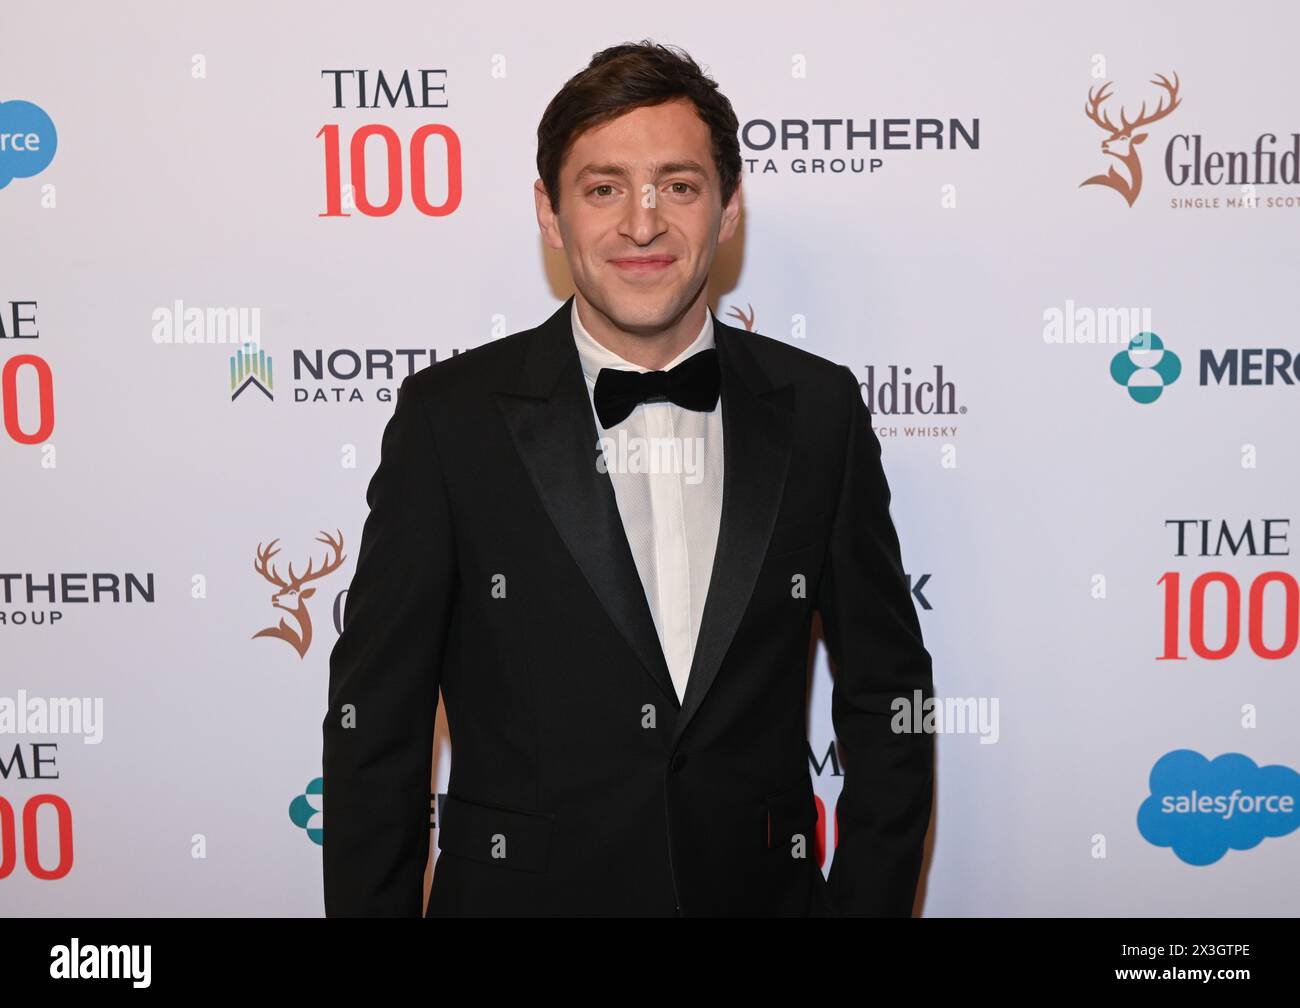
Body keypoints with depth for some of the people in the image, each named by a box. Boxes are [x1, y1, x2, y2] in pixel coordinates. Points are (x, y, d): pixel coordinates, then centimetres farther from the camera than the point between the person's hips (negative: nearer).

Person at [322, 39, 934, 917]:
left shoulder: (819, 409, -4)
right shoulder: (451, 416, -9)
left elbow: (887, 698, 2)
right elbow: (375, 721, -6)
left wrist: (870, 901, -3)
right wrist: (373, 903, -7)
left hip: (763, 890, 2)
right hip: (520, 889, -1)